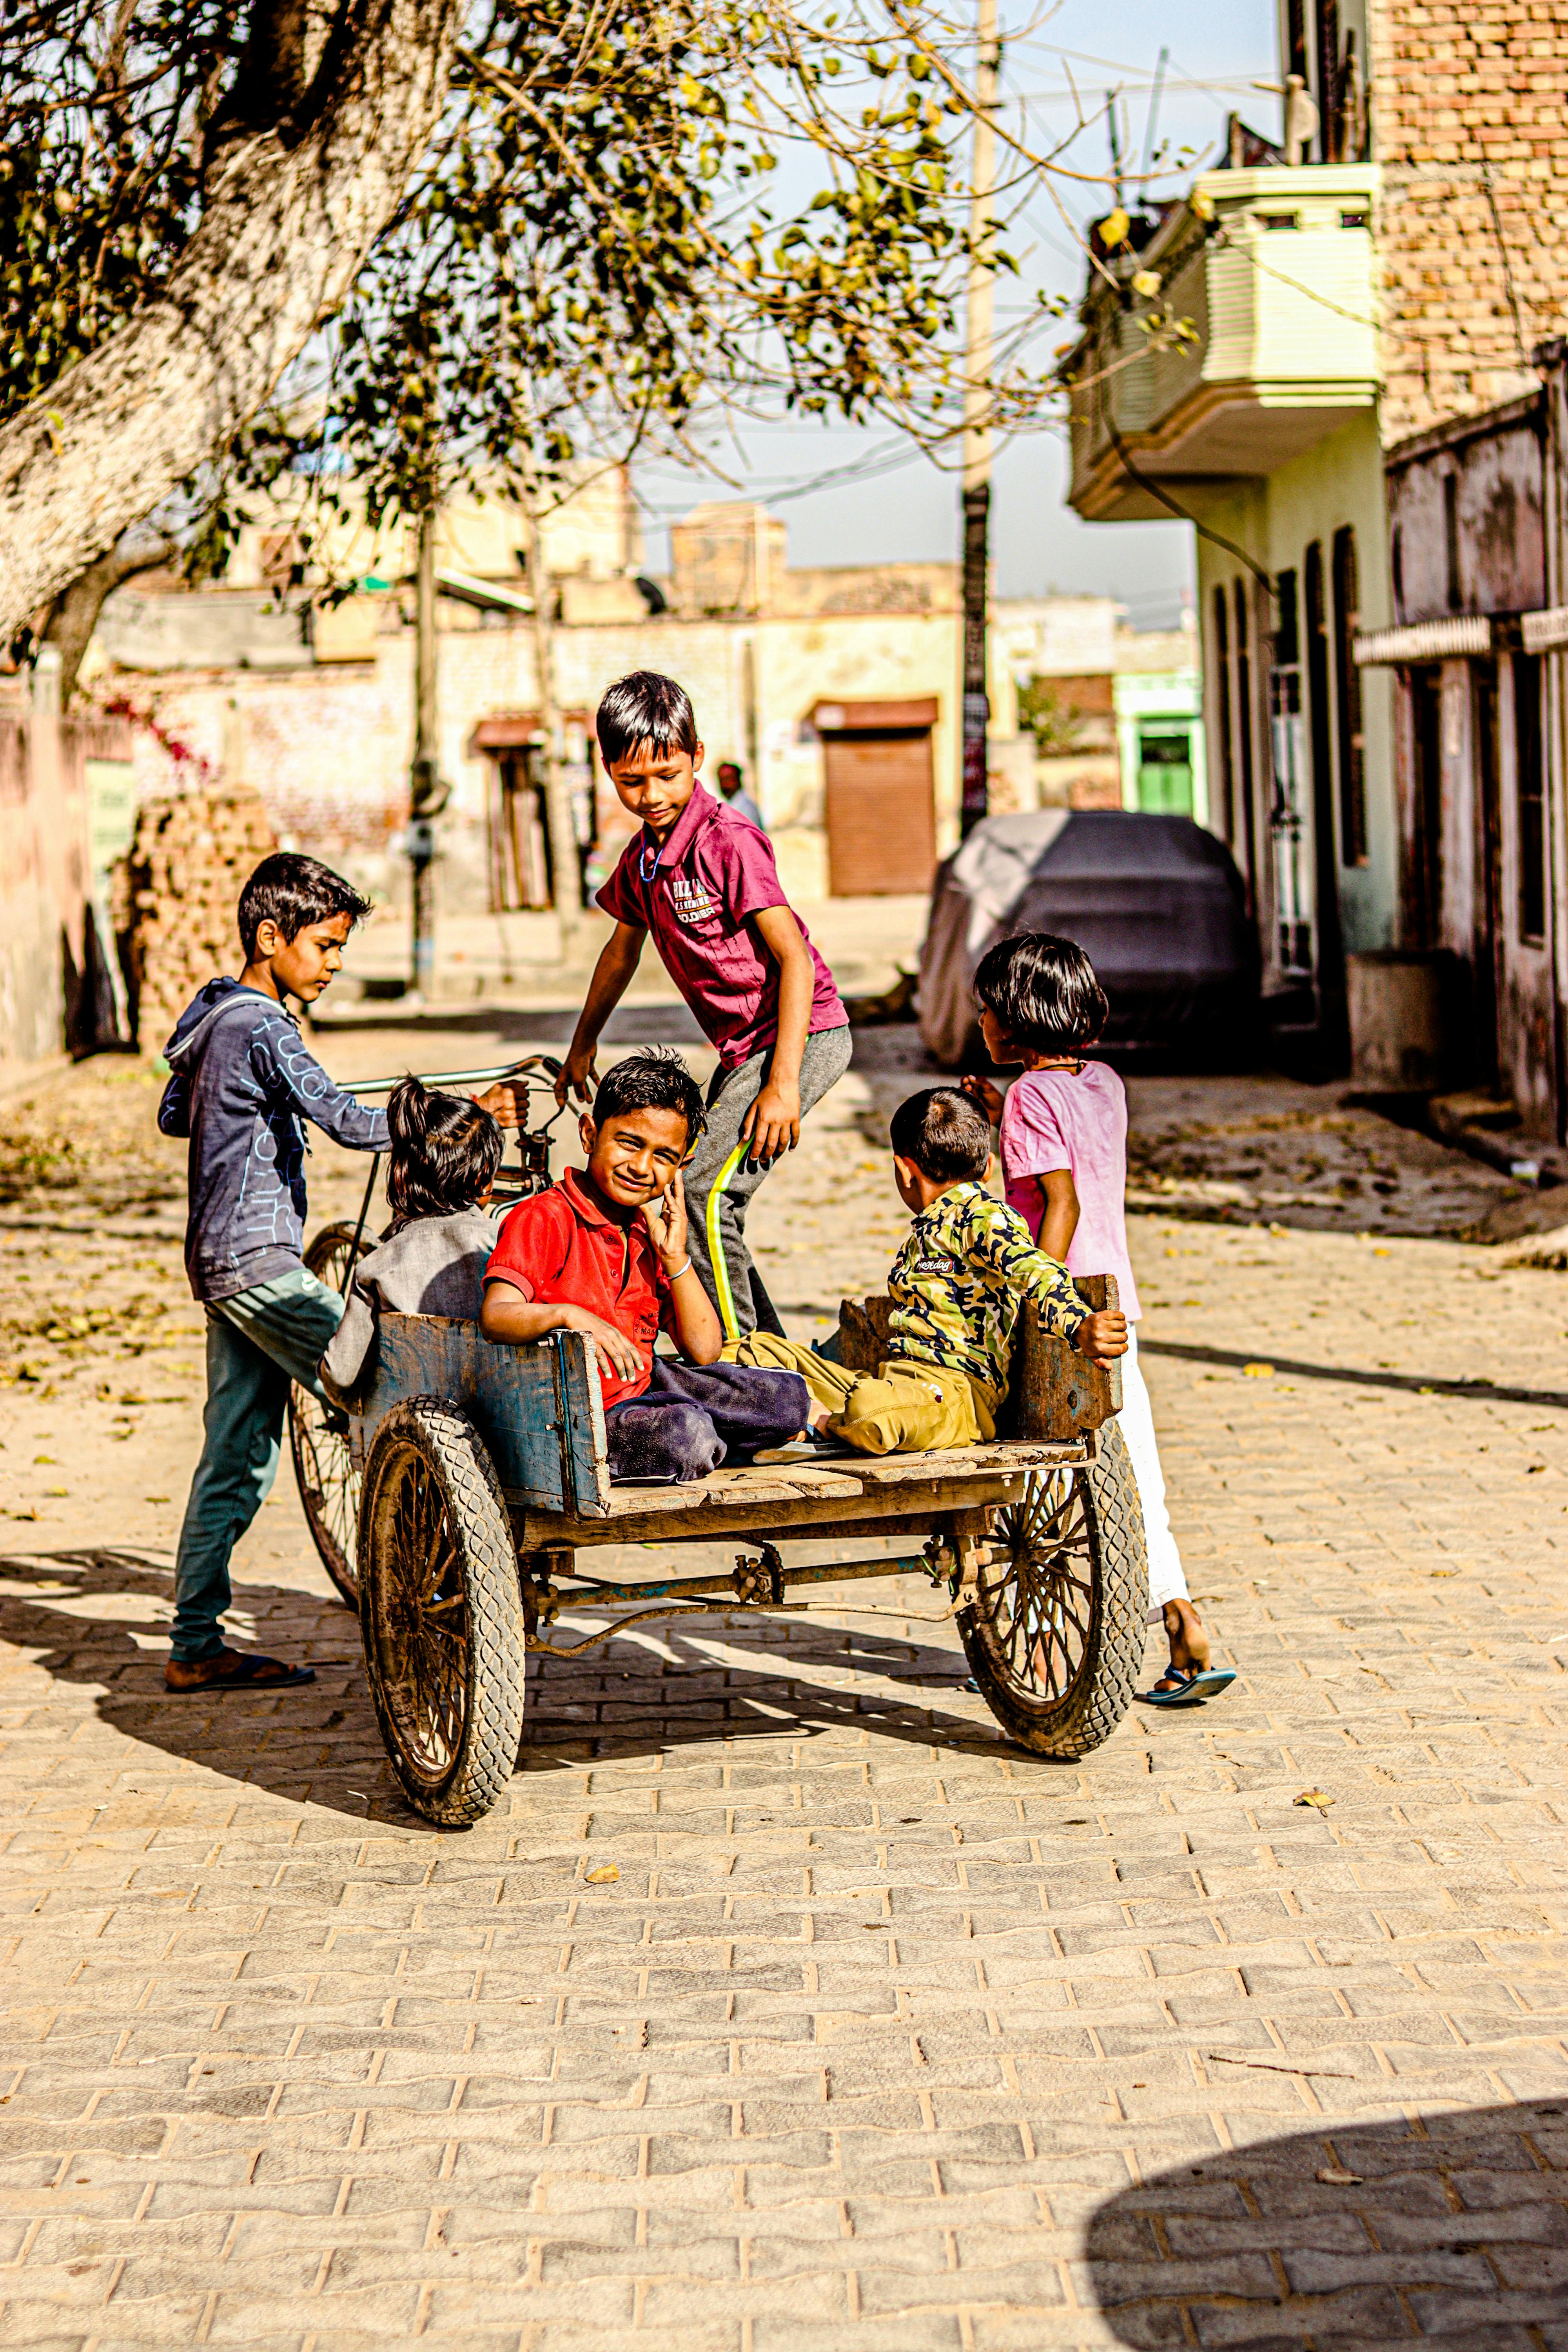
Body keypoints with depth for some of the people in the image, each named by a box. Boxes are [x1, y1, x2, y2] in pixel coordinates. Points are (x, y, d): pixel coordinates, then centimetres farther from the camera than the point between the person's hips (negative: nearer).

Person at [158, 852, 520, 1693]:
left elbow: (173, 1114, 30)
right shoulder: (263, 1028, -15)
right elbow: (351, 1124, -24)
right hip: (261, 1261, -10)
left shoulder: (216, 1016, 15)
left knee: (237, 1457, 10)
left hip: (222, 1264, 10)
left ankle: (195, 1647, 12)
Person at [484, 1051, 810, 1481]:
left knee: (788, 1398, -3)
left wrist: (676, 1258, -3)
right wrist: (566, 1314, -44)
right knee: (687, 1434, -36)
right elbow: (494, 1317, -25)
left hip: (642, 1385, 8)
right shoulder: (544, 1219, -10)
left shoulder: (651, 1235, 14)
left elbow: (704, 1352, 7)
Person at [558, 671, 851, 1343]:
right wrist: (582, 1047, 35)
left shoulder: (728, 841, -18)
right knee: (704, 1198, 12)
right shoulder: (641, 858, 7)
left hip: (803, 1035, -9)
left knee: (705, 1189, -20)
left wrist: (783, 1083, -25)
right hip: (742, 1046, 9)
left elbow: (794, 956, -20)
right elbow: (622, 950, 25)